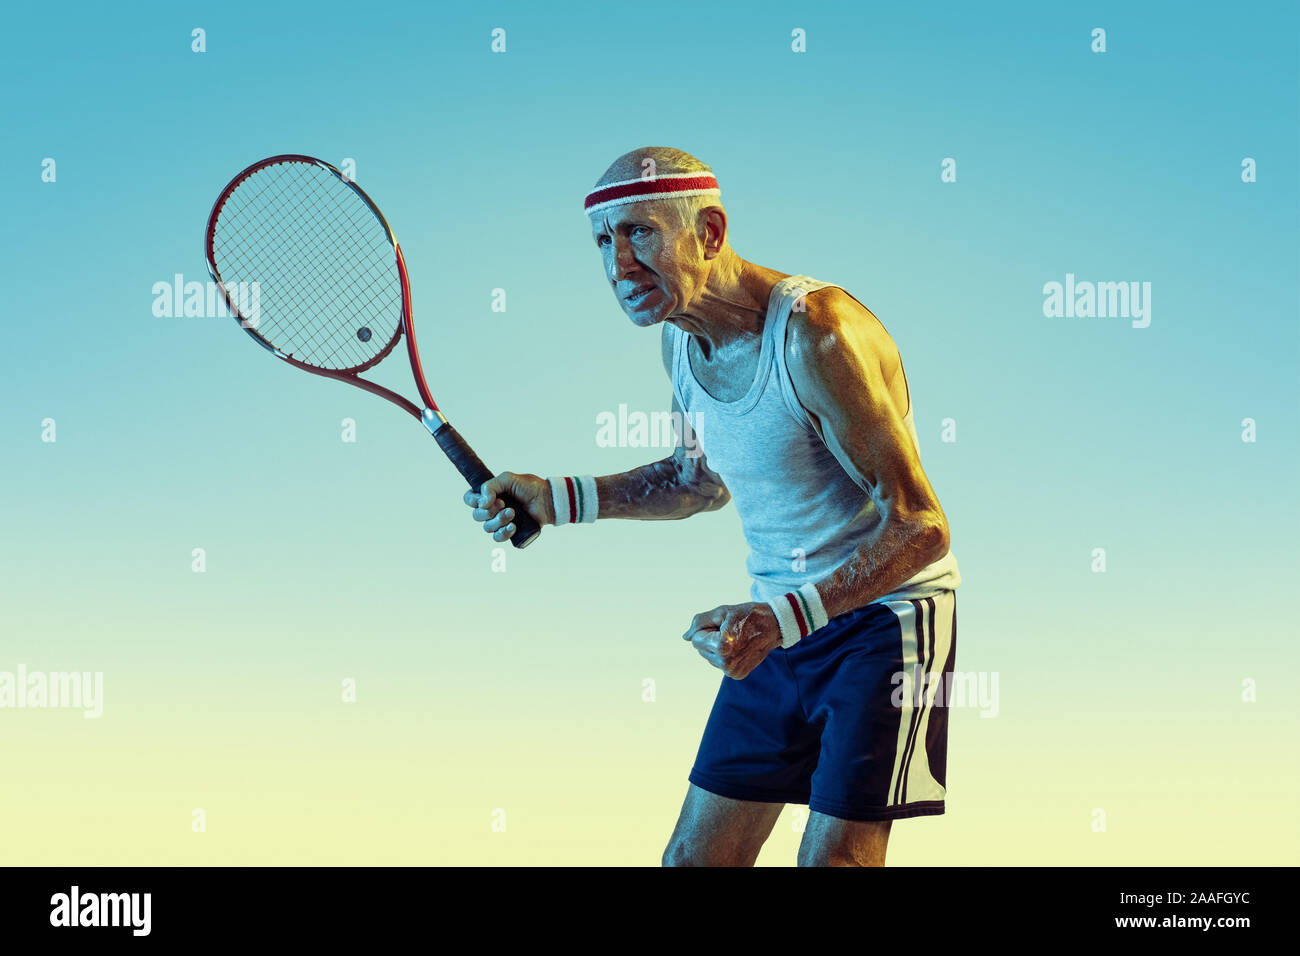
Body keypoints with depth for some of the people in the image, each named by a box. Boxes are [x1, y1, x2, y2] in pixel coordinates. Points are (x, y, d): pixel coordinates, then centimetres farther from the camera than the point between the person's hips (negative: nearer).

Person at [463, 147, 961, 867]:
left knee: (832, 857, -12)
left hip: (885, 612, -7)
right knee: (695, 856, 6)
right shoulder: (678, 337, 0)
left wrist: (781, 619, -36)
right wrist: (557, 500, 9)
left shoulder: (814, 332, -26)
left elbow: (920, 526, -26)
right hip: (783, 619, 7)